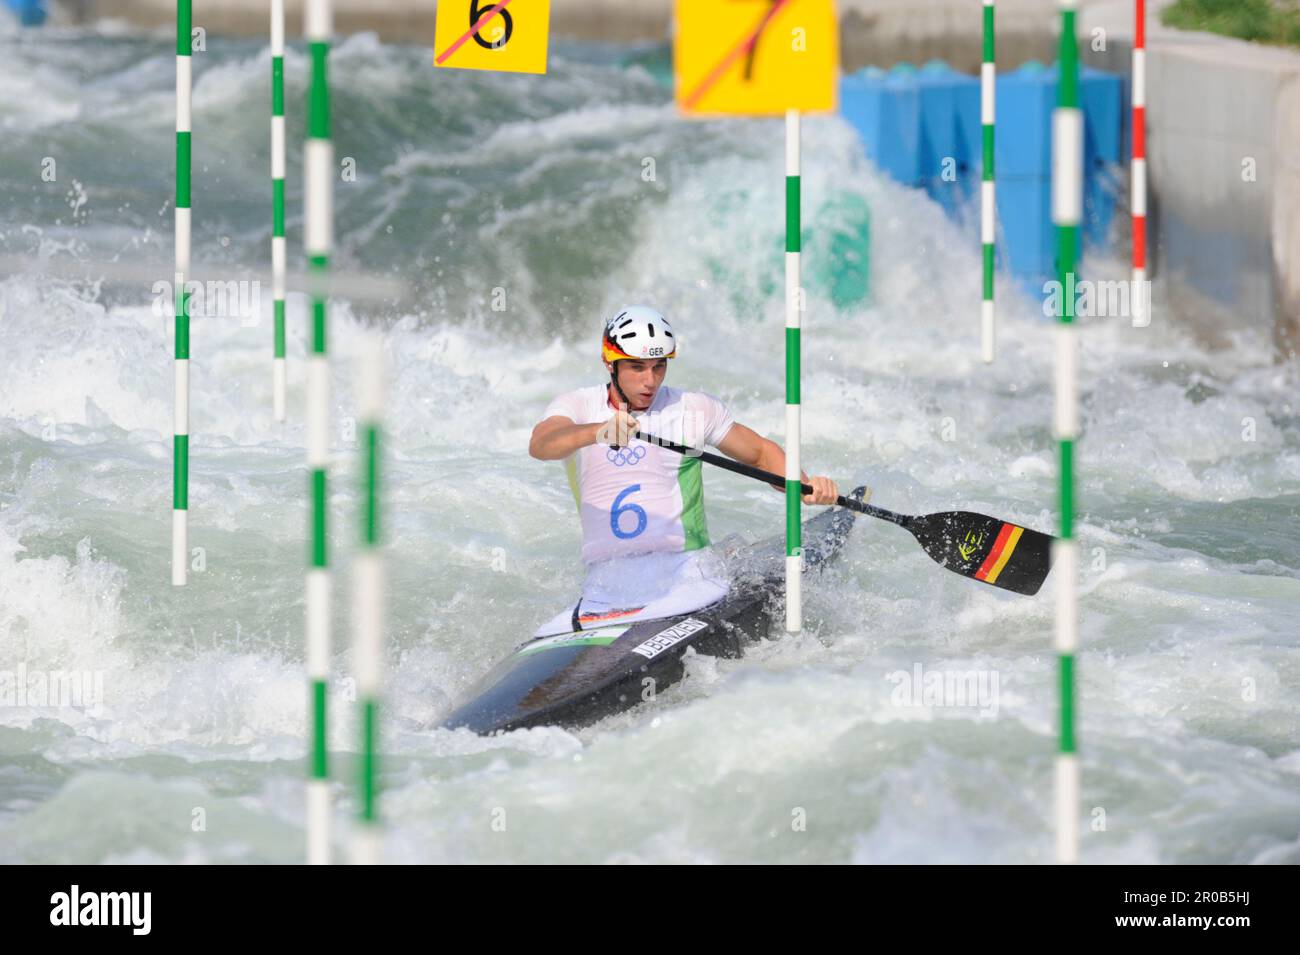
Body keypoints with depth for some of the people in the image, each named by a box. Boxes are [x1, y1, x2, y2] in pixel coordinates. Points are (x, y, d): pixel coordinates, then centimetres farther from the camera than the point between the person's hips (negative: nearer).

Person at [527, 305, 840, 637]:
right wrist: (598, 431, -38)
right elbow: (539, 445, -17)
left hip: (687, 575, -2)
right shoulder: (576, 407, 5)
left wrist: (804, 487, -3)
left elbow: (761, 453, 19)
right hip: (605, 590, 2)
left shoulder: (694, 409, 7)